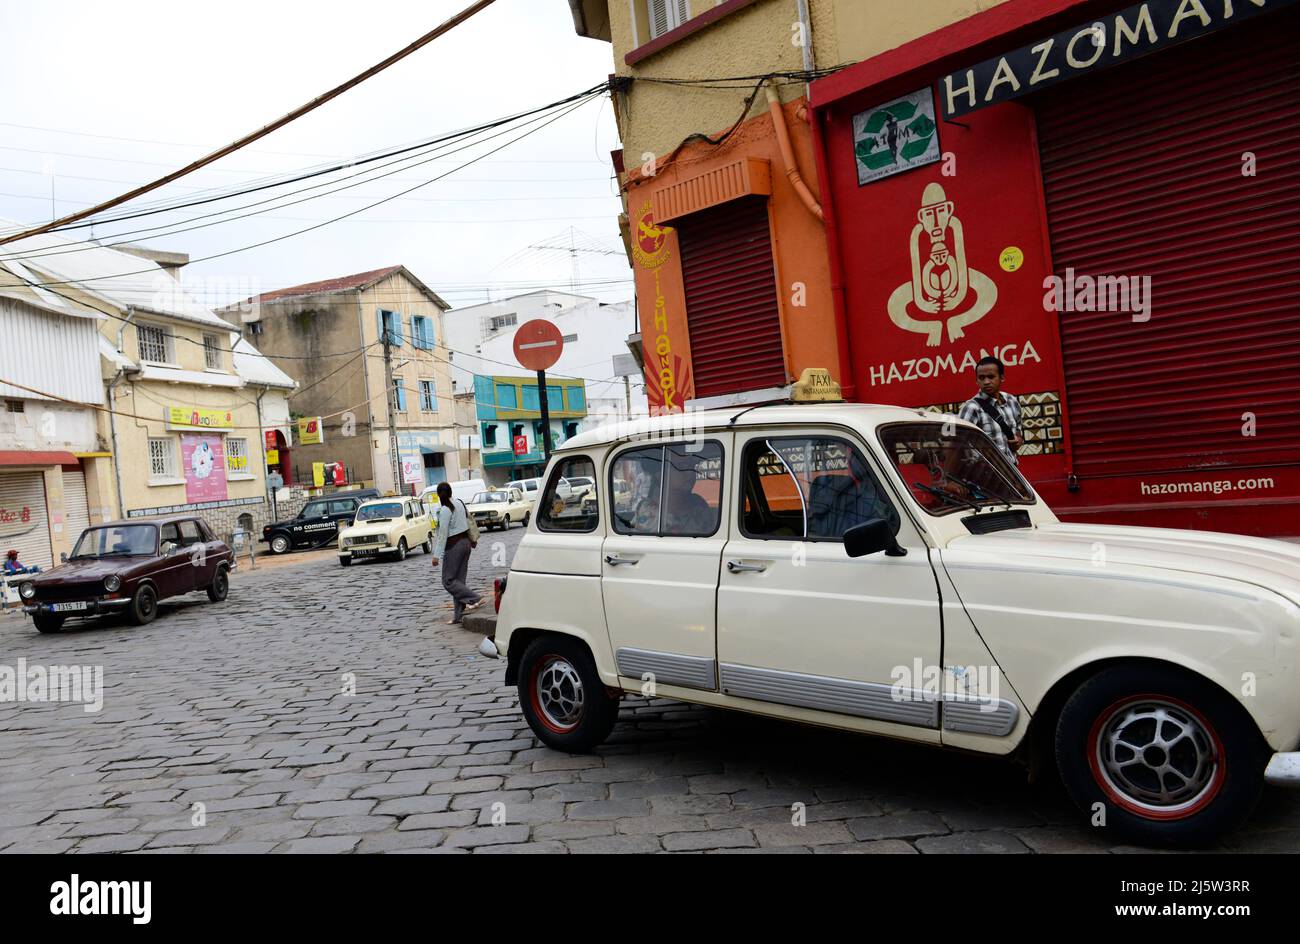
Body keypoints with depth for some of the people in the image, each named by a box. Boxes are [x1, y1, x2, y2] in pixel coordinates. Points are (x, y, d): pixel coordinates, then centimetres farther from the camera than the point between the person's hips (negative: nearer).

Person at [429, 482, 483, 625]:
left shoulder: (445, 510, -17)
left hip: (454, 546, -8)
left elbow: (443, 534, -19)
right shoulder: (460, 503, 6)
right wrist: (473, 540, 30)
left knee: (448, 581, -1)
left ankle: (475, 599, -12)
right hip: (465, 542, 8)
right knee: (459, 579, 10)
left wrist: (436, 555, -16)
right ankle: (459, 615, 11)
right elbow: (469, 520, 17)